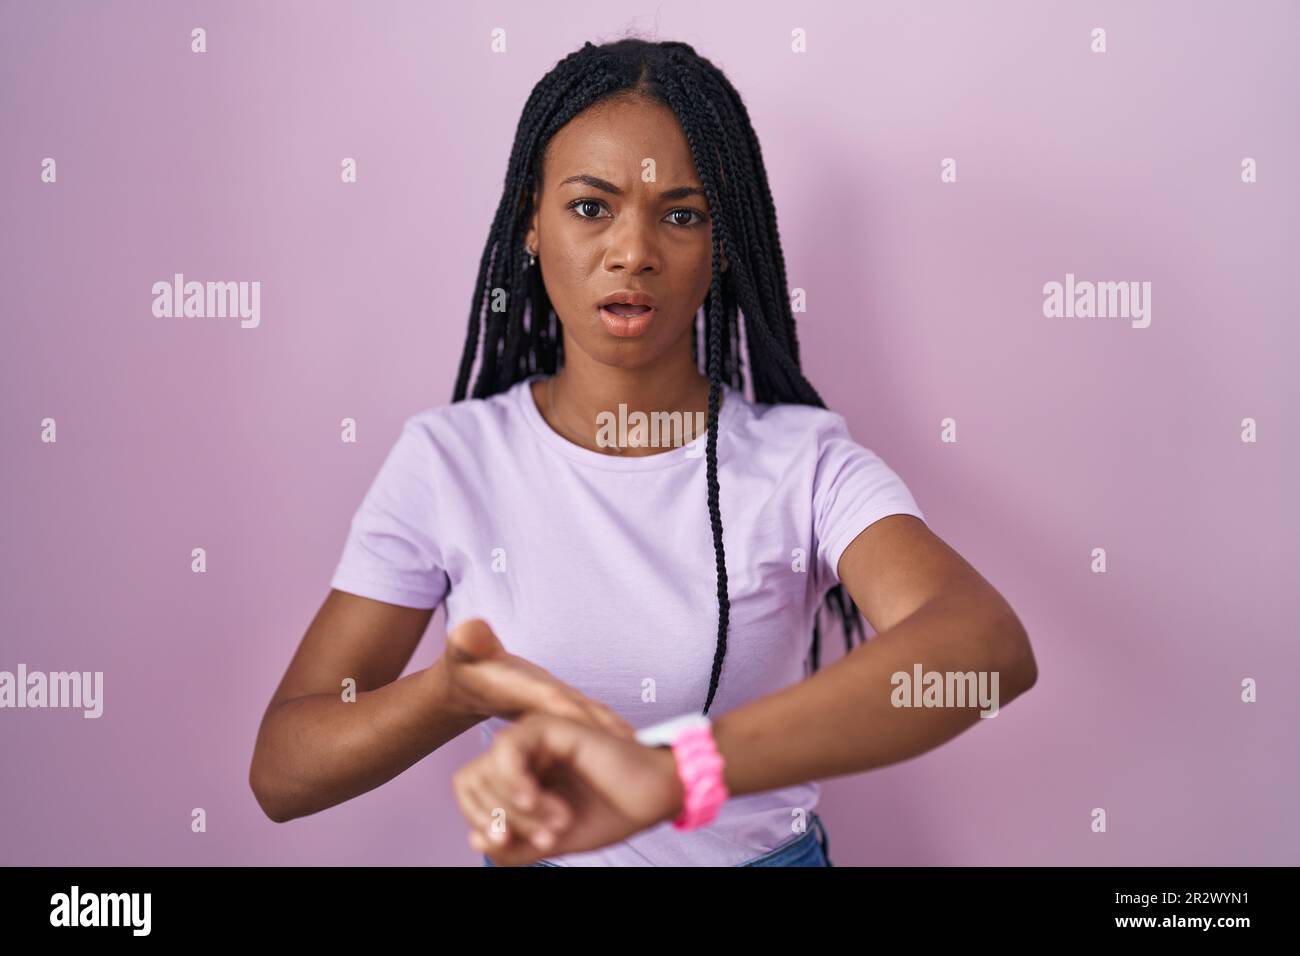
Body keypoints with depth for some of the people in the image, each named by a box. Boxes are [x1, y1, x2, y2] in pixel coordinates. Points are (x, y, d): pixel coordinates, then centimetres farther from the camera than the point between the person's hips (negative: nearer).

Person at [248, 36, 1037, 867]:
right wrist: (453, 691, -34)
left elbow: (990, 644, -36)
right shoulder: (446, 460, -13)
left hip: (767, 850, 0)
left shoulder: (805, 462, -17)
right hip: (533, 851, 1)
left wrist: (678, 767, -49)